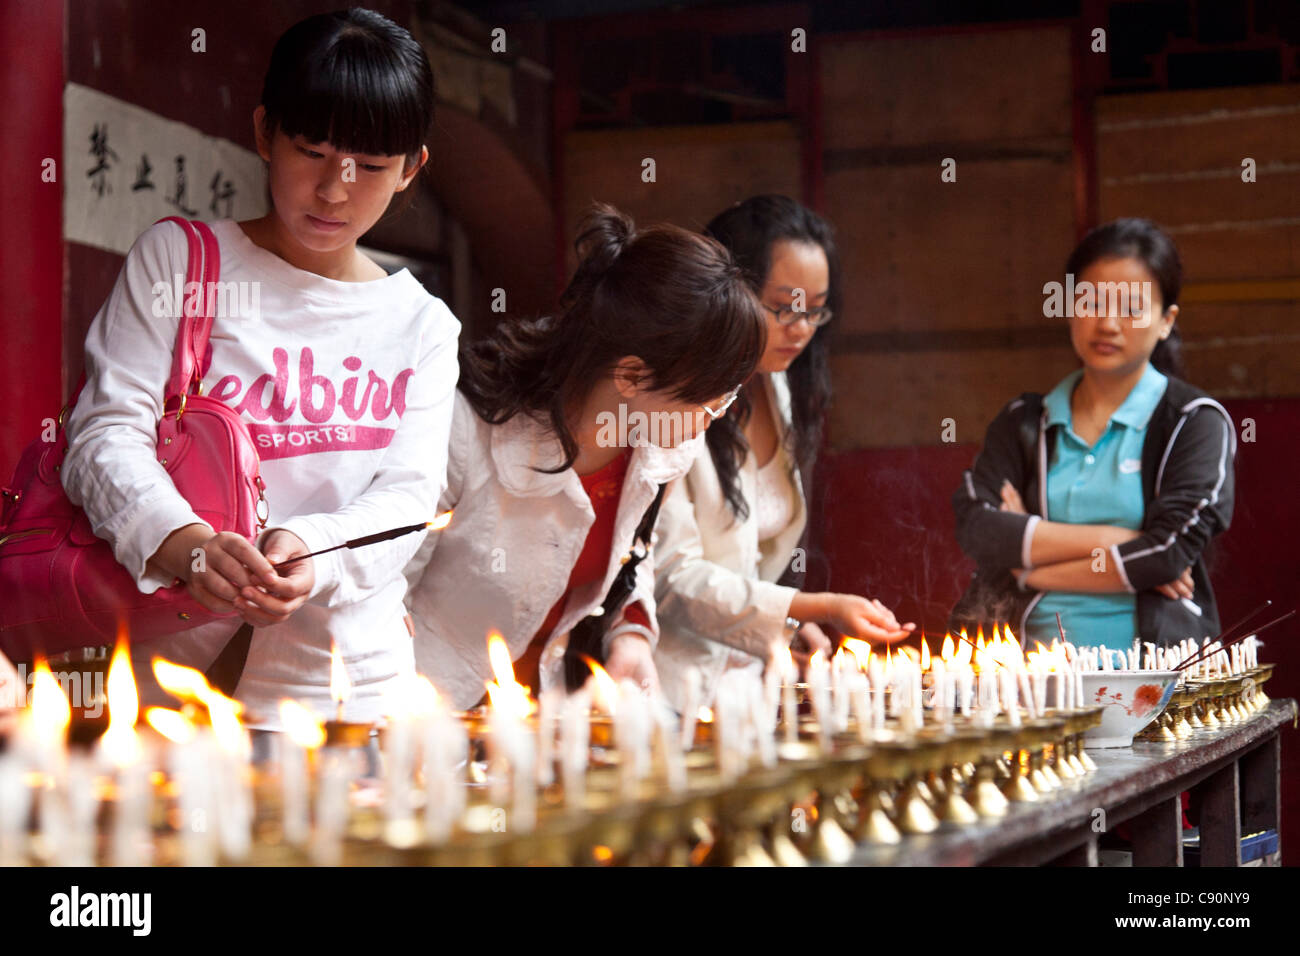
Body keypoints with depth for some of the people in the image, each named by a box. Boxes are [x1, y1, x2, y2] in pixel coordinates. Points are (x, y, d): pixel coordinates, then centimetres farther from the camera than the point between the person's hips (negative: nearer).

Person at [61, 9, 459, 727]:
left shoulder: (423, 326, 13)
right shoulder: (177, 259, 6)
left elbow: (408, 494, 2)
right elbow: (106, 436, -3)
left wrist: (309, 552, -22)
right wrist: (183, 544, -25)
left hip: (349, 687, 2)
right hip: (171, 668, -2)